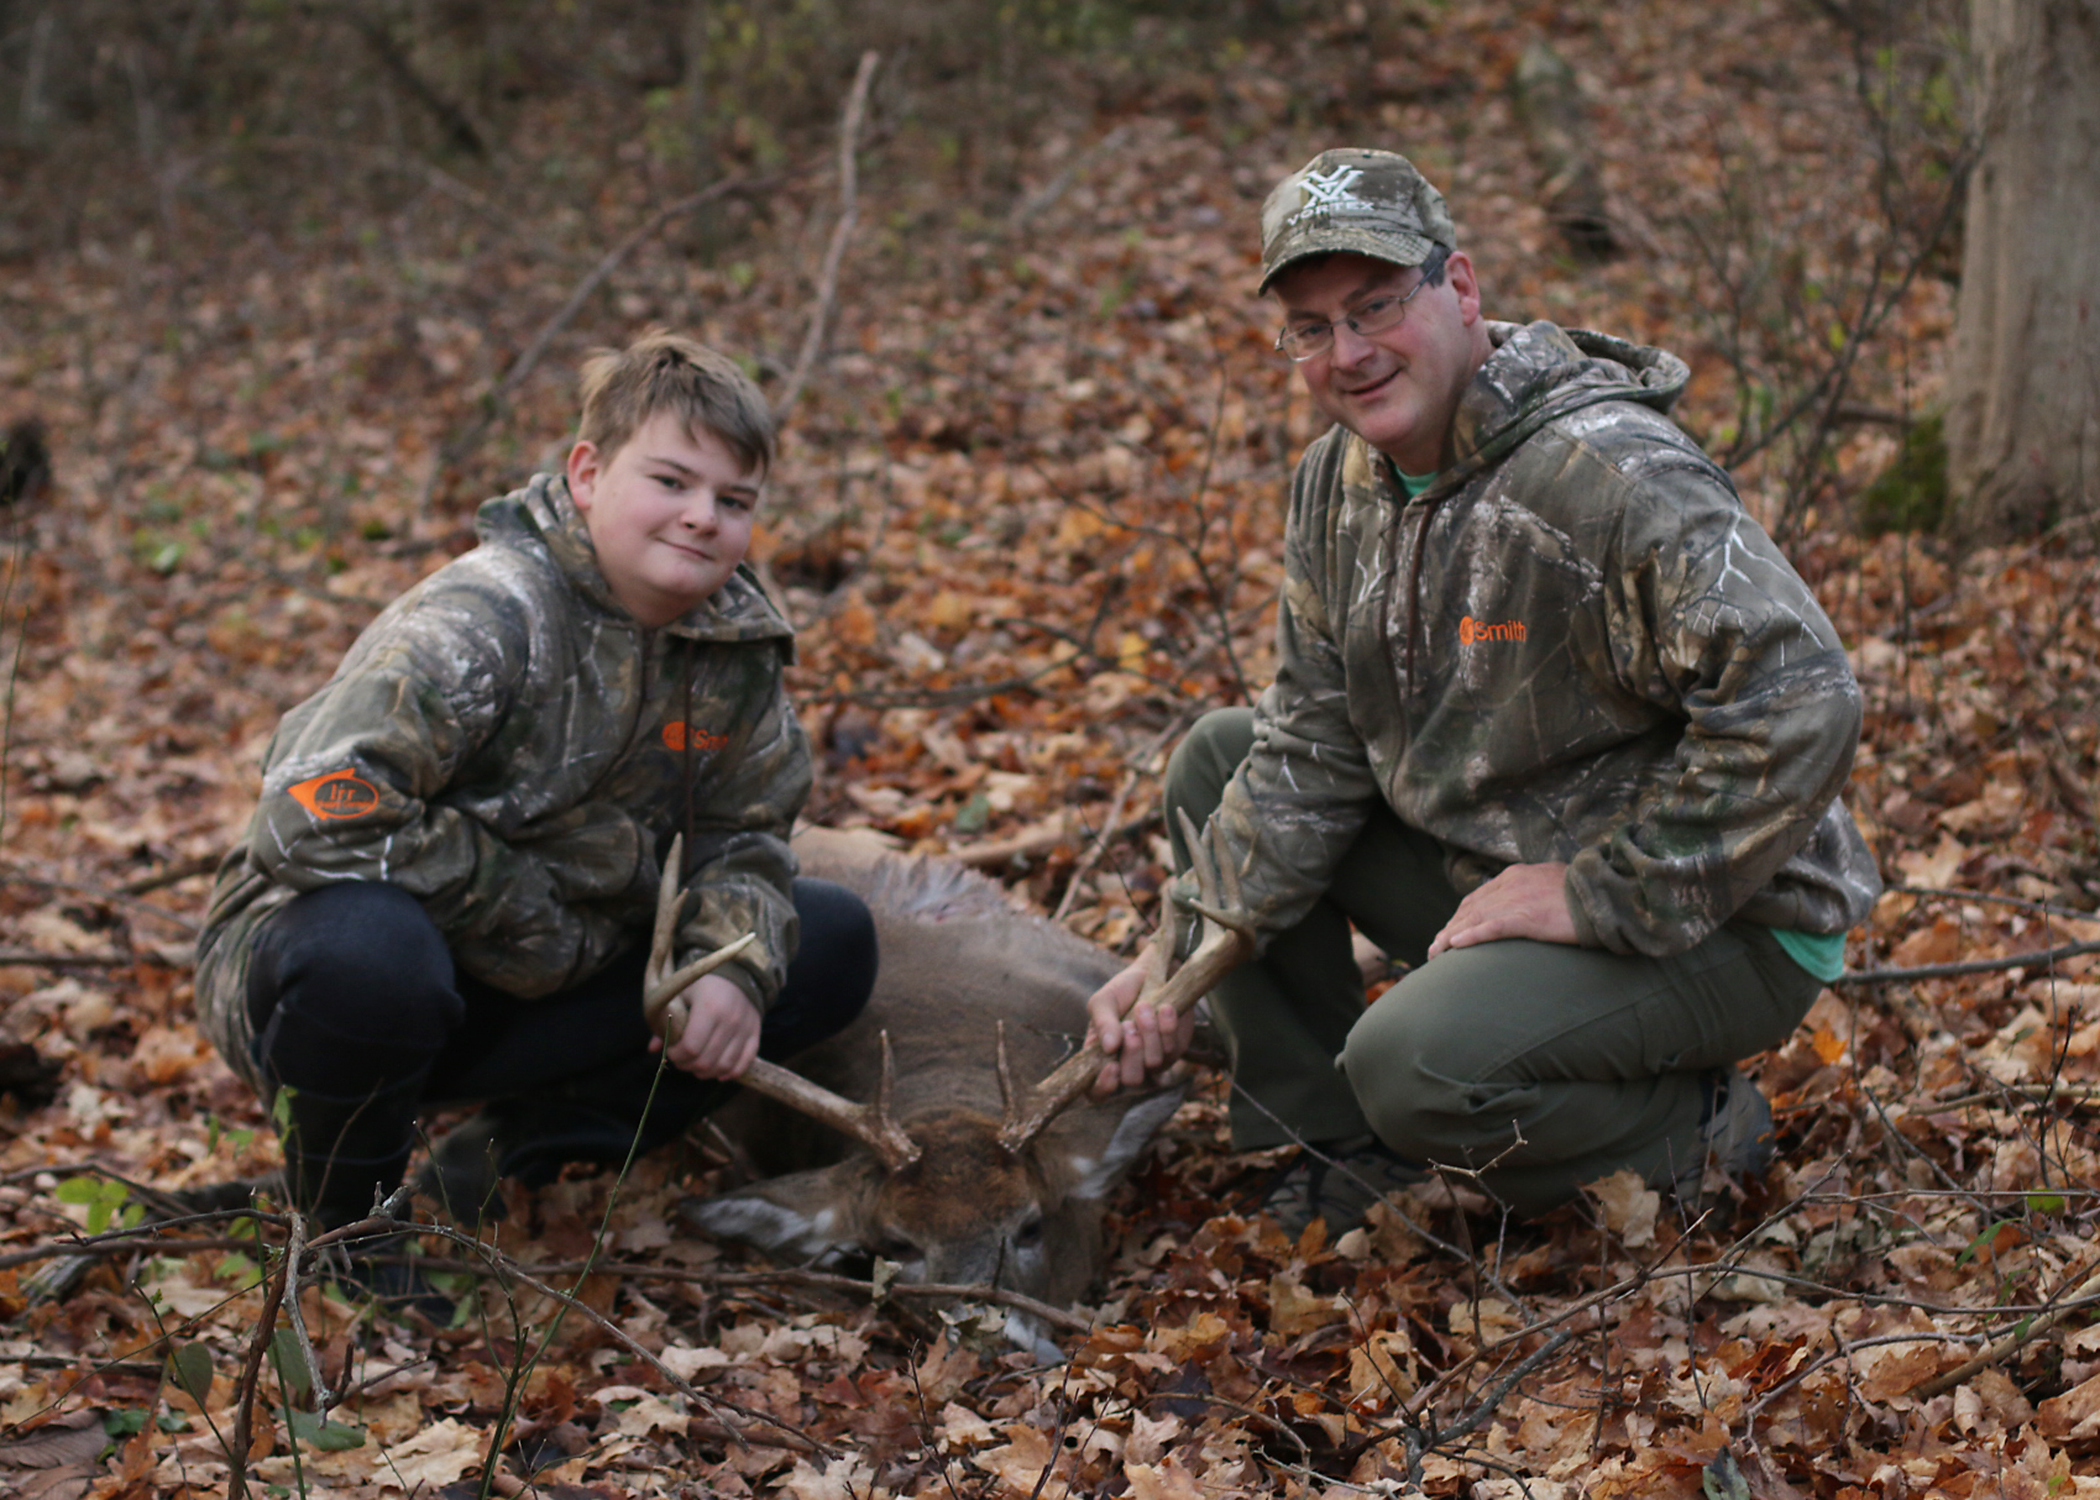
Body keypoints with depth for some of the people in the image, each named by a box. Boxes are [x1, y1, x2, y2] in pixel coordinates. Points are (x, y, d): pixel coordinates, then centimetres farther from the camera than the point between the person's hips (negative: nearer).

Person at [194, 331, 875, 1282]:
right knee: (369, 951, -44)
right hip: (314, 940, -6)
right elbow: (315, 815, -32)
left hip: (545, 981, 7)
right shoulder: (483, 623, -24)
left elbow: (740, 834, 9)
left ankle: (519, 1148, -2)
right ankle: (341, 1212, -10)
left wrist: (734, 969, -14)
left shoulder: (737, 648, -2)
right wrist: (532, 933, -24)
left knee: (832, 945, 0)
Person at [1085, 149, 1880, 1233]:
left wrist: (1603, 896, -26)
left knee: (1419, 1065, -31)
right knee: (1219, 760, 5)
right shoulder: (1339, 482, 2)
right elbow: (1313, 750, 4)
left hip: (1717, 924, -8)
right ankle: (1340, 1148, 11)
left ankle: (1694, 1130, 0)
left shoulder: (1608, 473, -26)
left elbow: (1798, 705, -32)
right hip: (1488, 861, 9)